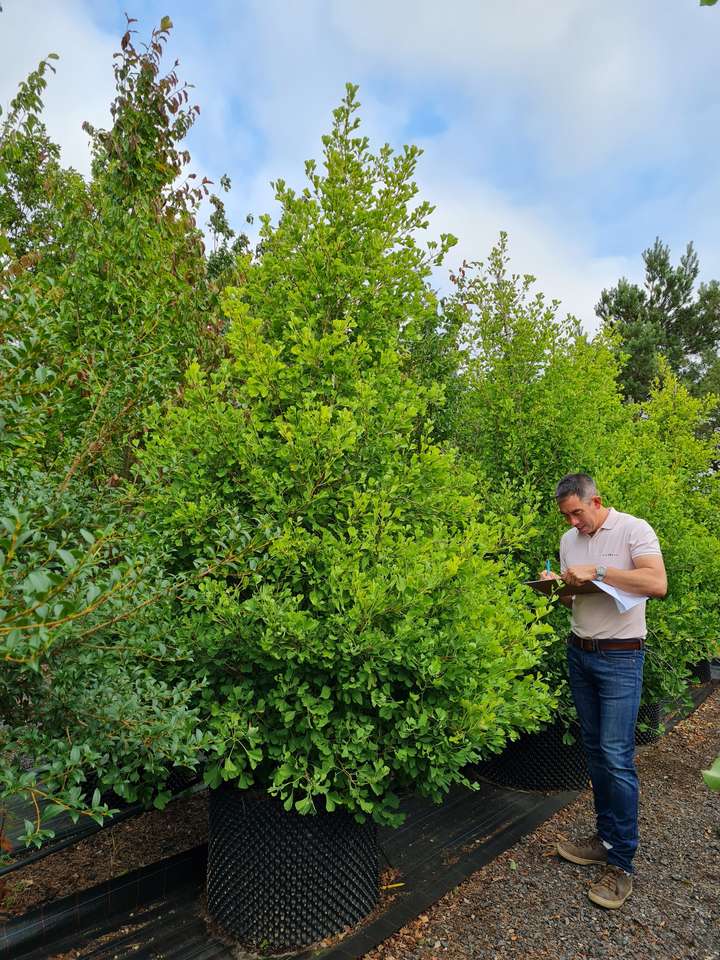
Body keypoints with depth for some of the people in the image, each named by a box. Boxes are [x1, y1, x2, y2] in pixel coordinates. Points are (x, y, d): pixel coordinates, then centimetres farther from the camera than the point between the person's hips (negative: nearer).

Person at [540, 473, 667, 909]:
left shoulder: (634, 530, -10)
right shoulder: (569, 540, 8)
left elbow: (657, 584, -25)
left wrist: (596, 572, -27)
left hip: (620, 658, -6)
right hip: (579, 653, 6)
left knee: (616, 756, -6)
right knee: (594, 749, 13)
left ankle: (621, 864, 7)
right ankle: (606, 837, 27)